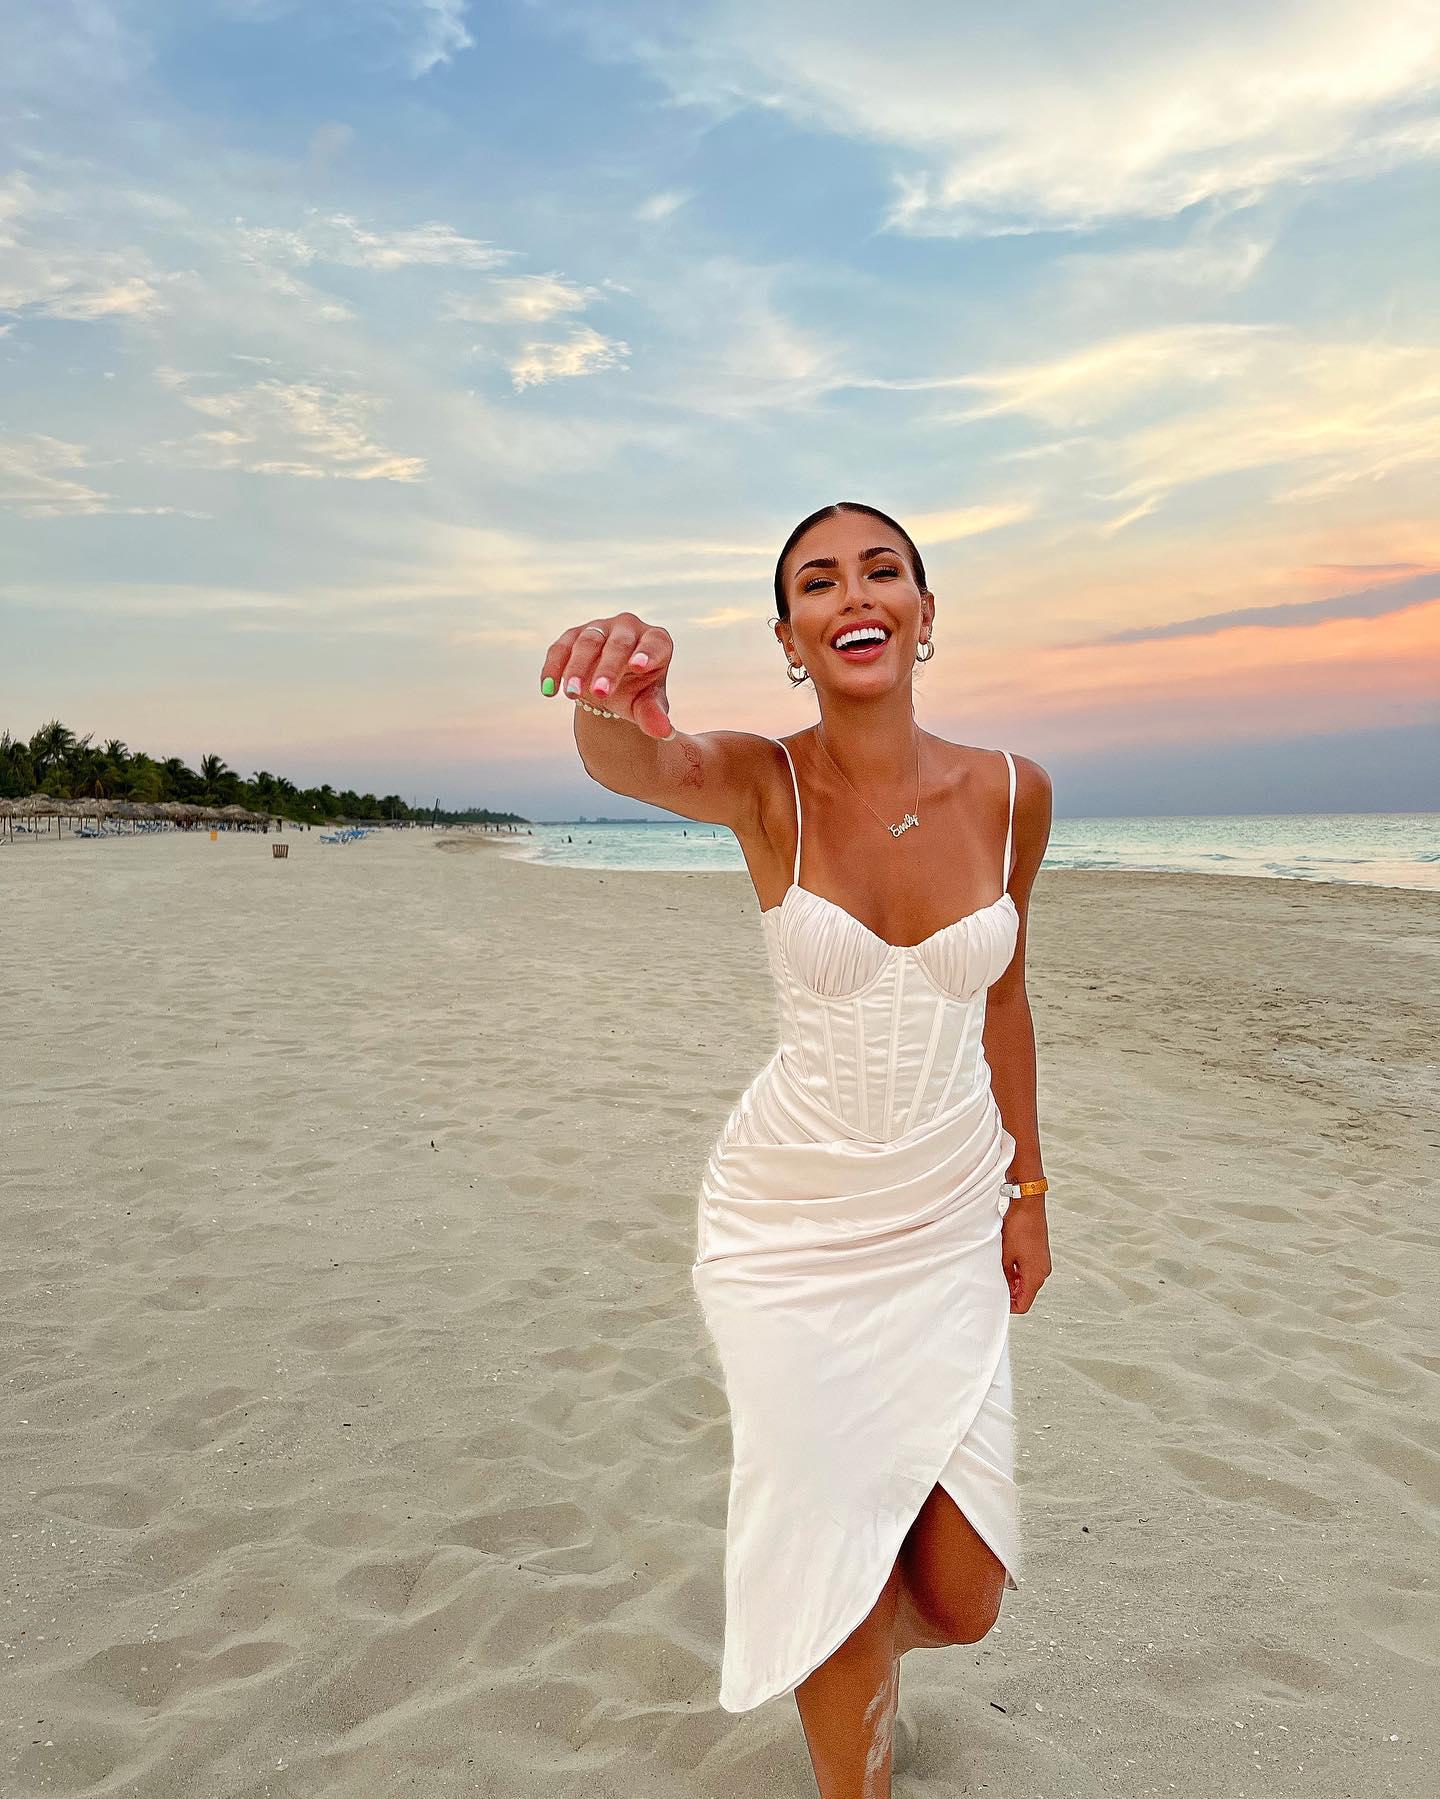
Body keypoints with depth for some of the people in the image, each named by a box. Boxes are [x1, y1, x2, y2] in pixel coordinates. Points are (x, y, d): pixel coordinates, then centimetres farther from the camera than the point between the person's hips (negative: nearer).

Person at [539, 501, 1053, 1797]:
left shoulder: (1011, 794, -6)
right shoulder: (762, 785, -14)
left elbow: (1003, 998, 6)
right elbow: (633, 765, -37)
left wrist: (1029, 1185, 11)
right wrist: (621, 699, -60)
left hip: (950, 1225, 3)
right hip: (791, 1227, -2)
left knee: (961, 1597, 10)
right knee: (840, 1566, 5)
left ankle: (861, 1653, 49)